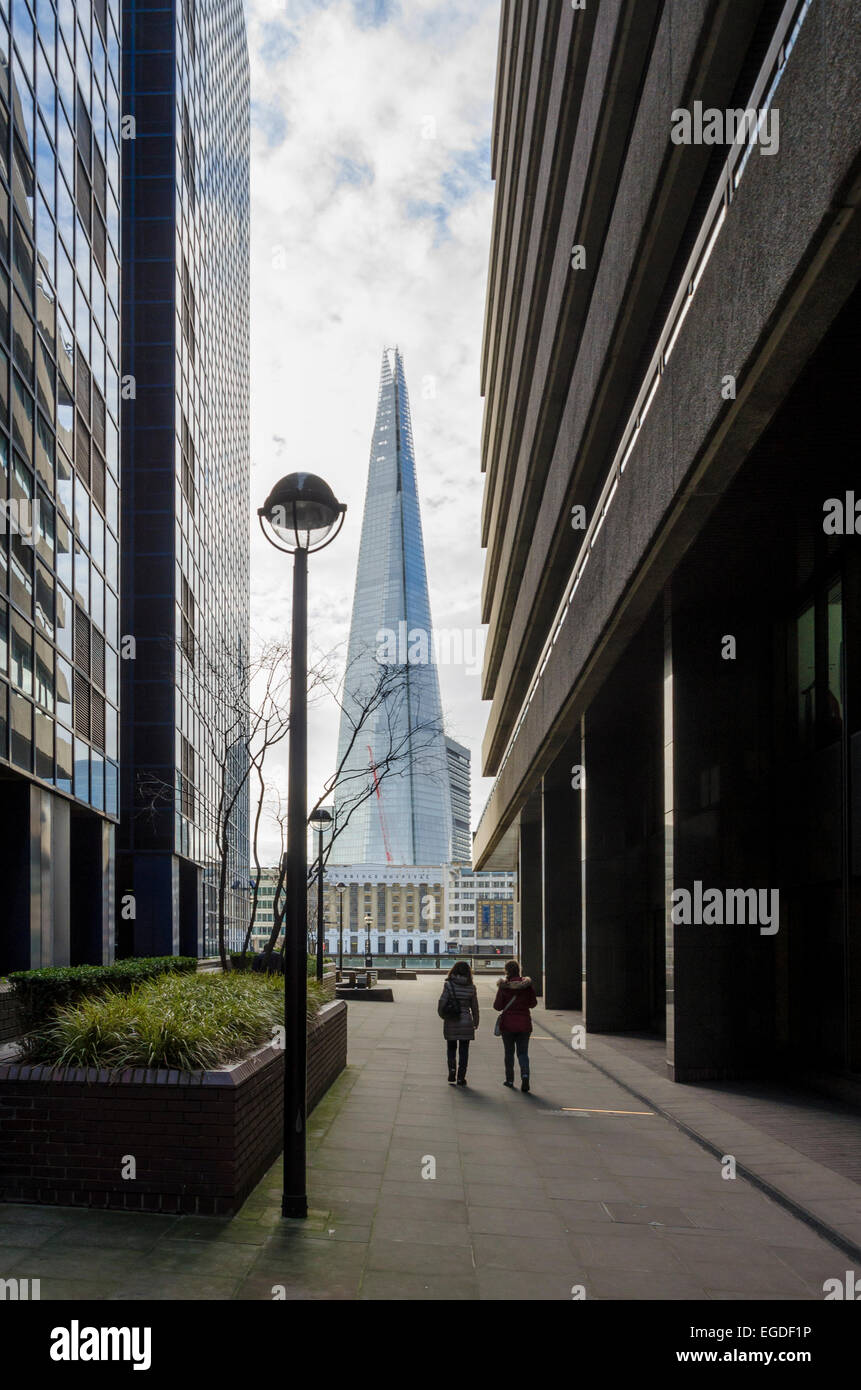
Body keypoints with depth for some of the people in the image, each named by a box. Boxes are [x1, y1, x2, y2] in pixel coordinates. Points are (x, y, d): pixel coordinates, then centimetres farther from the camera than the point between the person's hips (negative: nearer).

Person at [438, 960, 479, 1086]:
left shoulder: (449, 985, -8)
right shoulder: (471, 987, -3)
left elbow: (442, 1002, -11)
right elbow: (474, 1007, 4)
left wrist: (442, 1015, 9)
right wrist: (476, 1022, 17)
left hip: (451, 1023, -1)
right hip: (466, 1022, 1)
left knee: (451, 1048, 17)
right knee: (464, 1051, 9)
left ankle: (452, 1069, 0)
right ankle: (461, 1077, 8)